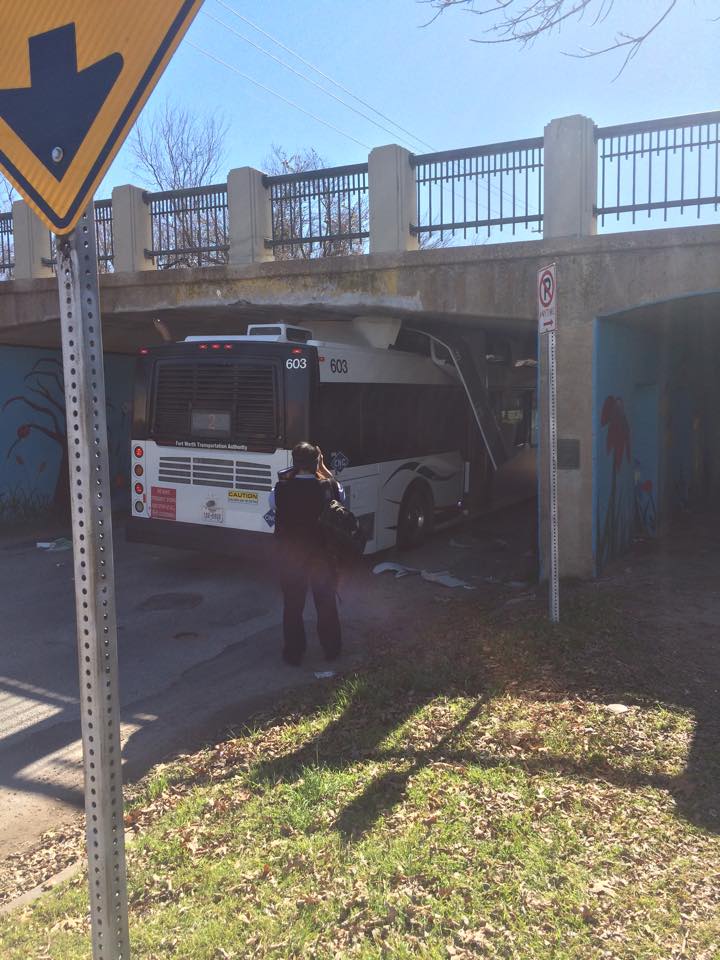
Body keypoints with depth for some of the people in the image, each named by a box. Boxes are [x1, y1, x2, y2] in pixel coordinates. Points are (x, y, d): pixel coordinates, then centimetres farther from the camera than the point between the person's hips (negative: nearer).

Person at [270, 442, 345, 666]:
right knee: (326, 602, 17)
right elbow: (341, 495, 10)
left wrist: (287, 478, 4)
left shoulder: (282, 488, -15)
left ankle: (293, 654, 19)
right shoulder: (326, 487, -13)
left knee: (292, 605, 11)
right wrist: (323, 469, 8)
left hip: (290, 555, -1)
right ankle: (331, 649, 29)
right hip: (322, 554, 1)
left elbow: (272, 502, 7)